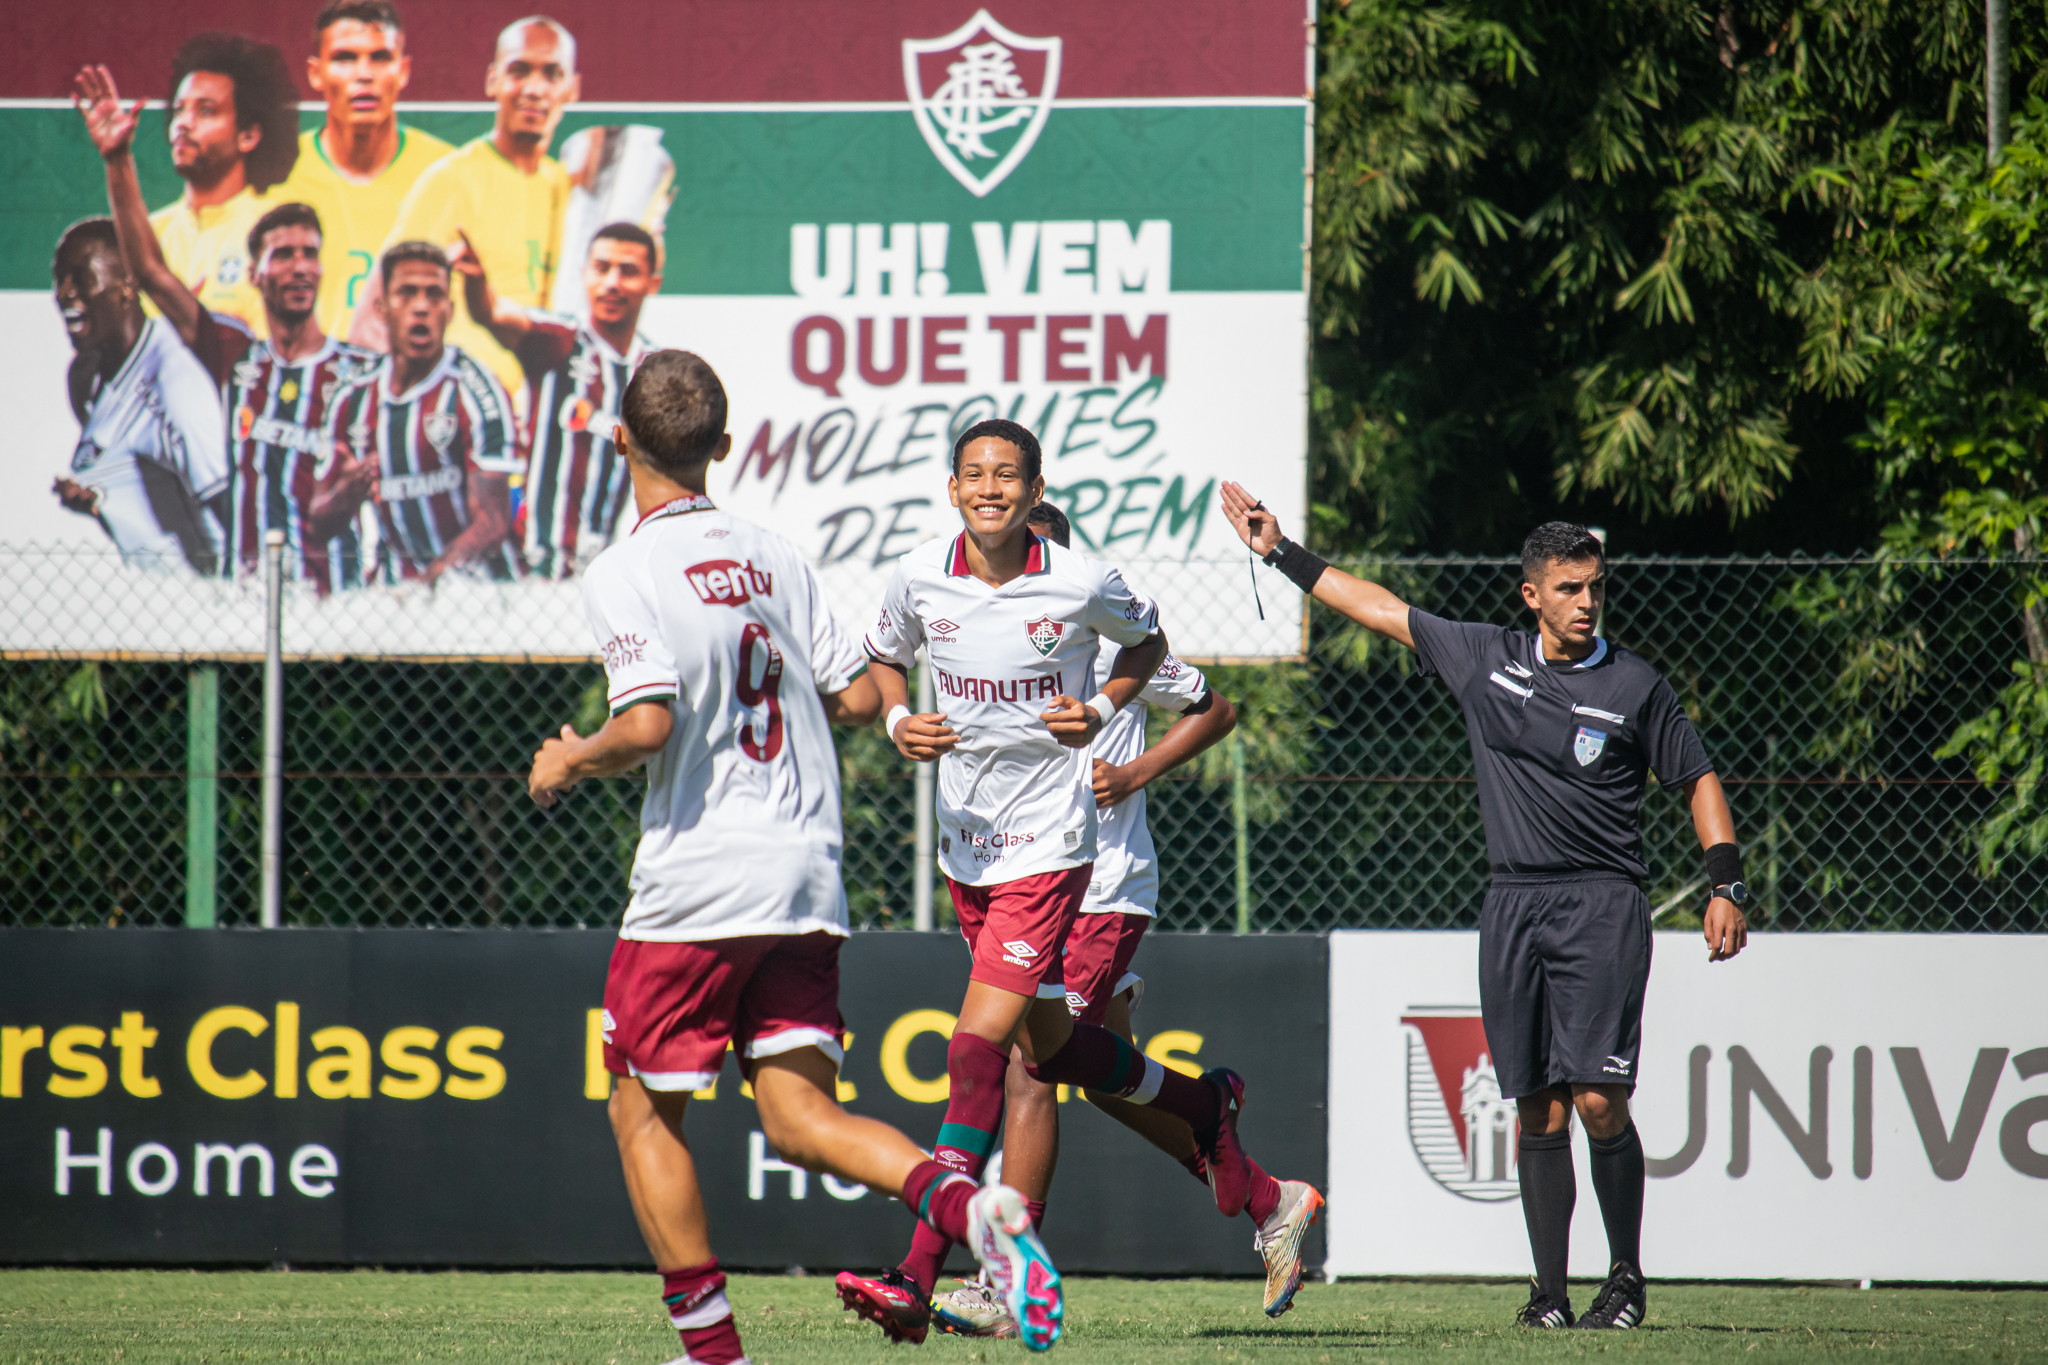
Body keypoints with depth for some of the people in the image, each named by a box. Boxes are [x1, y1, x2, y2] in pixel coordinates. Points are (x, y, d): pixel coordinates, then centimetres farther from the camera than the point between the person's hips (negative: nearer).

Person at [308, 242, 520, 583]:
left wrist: (429, 581, -27)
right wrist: (346, 493, -8)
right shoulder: (355, 401, 9)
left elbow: (491, 520, -14)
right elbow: (318, 526, 14)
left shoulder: (474, 390, -7)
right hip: (394, 588, 4)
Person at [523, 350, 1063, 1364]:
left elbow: (648, 722, -19)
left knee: (643, 1112, 9)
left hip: (694, 880, -6)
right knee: (800, 1116, 3)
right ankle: (969, 1206, -23)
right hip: (808, 882, 6)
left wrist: (568, 763, -1)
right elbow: (860, 697, 10)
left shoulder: (623, 573, -8)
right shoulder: (772, 559, 11)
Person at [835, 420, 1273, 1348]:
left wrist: (1101, 709, -8)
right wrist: (901, 723, -5)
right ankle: (1203, 1106, 46)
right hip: (964, 841, 6)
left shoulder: (1082, 585, -12)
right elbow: (884, 658, 16)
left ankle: (918, 1280, -19)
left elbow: (1146, 642, 10)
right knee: (1046, 1045, 17)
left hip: (1049, 842, -5)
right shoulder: (919, 579, -4)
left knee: (977, 1049, -15)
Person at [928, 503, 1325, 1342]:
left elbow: (1215, 710, 3)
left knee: (1027, 1067, -15)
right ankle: (1271, 1204, 28)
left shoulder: (1107, 640, -7)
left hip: (1101, 889, -8)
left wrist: (1135, 774, -11)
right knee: (1112, 1079, 13)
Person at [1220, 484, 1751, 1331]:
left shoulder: (1633, 688, 1)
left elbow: (1697, 781, 9)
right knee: (1539, 1111, 1)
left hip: (1602, 907, -3)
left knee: (1598, 1101, -13)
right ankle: (1549, 1292, 6)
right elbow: (1380, 608, 17)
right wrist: (1281, 554, 20)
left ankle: (1626, 1277, 1)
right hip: (1513, 908, 3)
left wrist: (1725, 887, -1)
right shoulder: (1485, 660, 9)